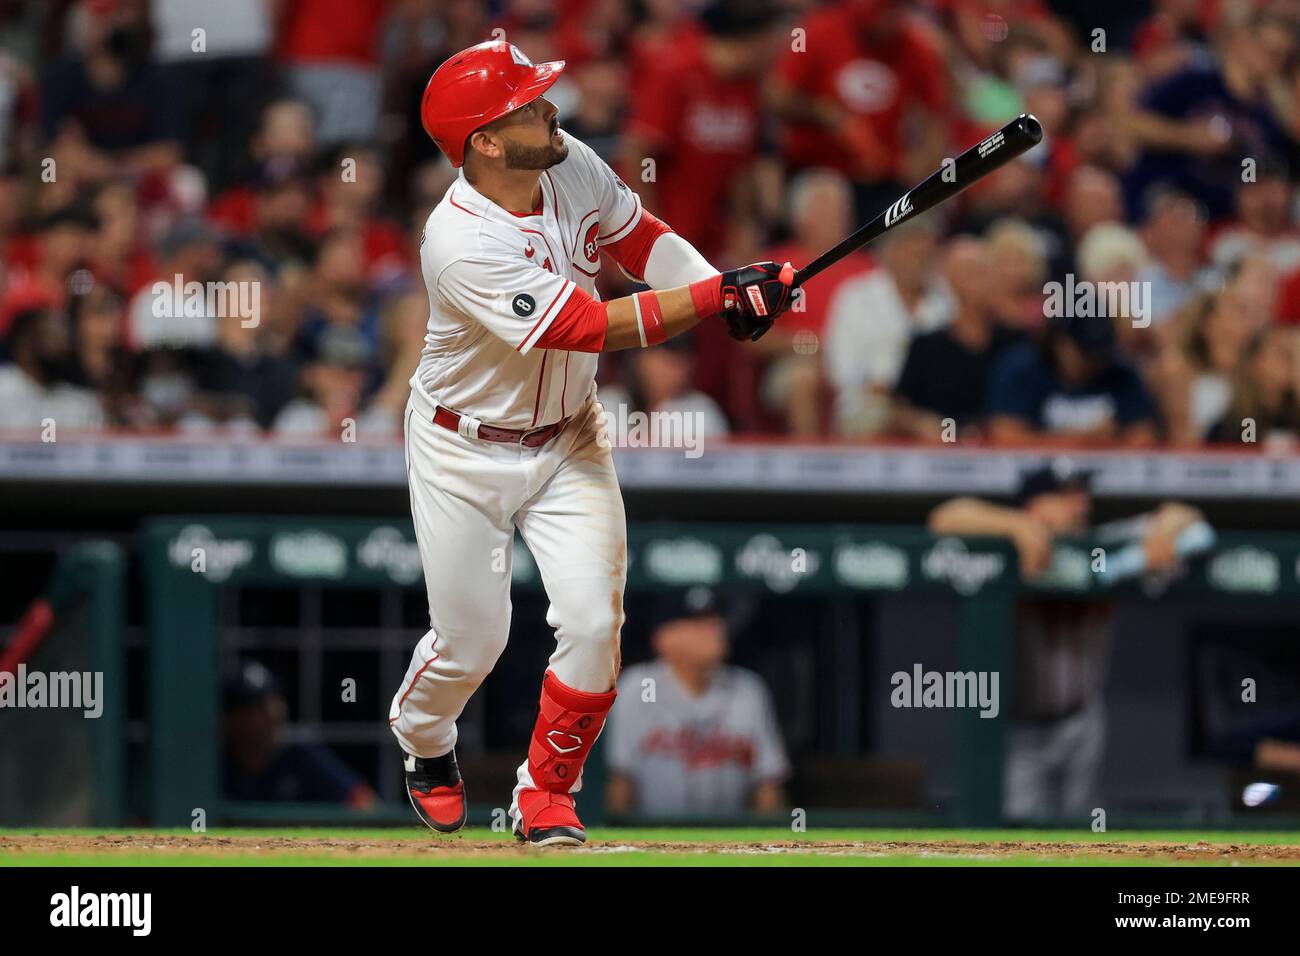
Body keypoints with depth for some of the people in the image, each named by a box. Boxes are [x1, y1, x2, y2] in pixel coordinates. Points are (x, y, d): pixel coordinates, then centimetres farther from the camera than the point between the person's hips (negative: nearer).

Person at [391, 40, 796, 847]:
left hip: (569, 442, 5)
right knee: (471, 640, 5)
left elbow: (640, 236, 5)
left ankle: (547, 794, 12)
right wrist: (716, 297, -33)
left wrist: (726, 288, -14)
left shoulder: (572, 165, -11)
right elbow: (594, 328, -33)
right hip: (465, 453, -5)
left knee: (593, 623, -9)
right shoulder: (462, 244, -32)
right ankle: (424, 746, 41)